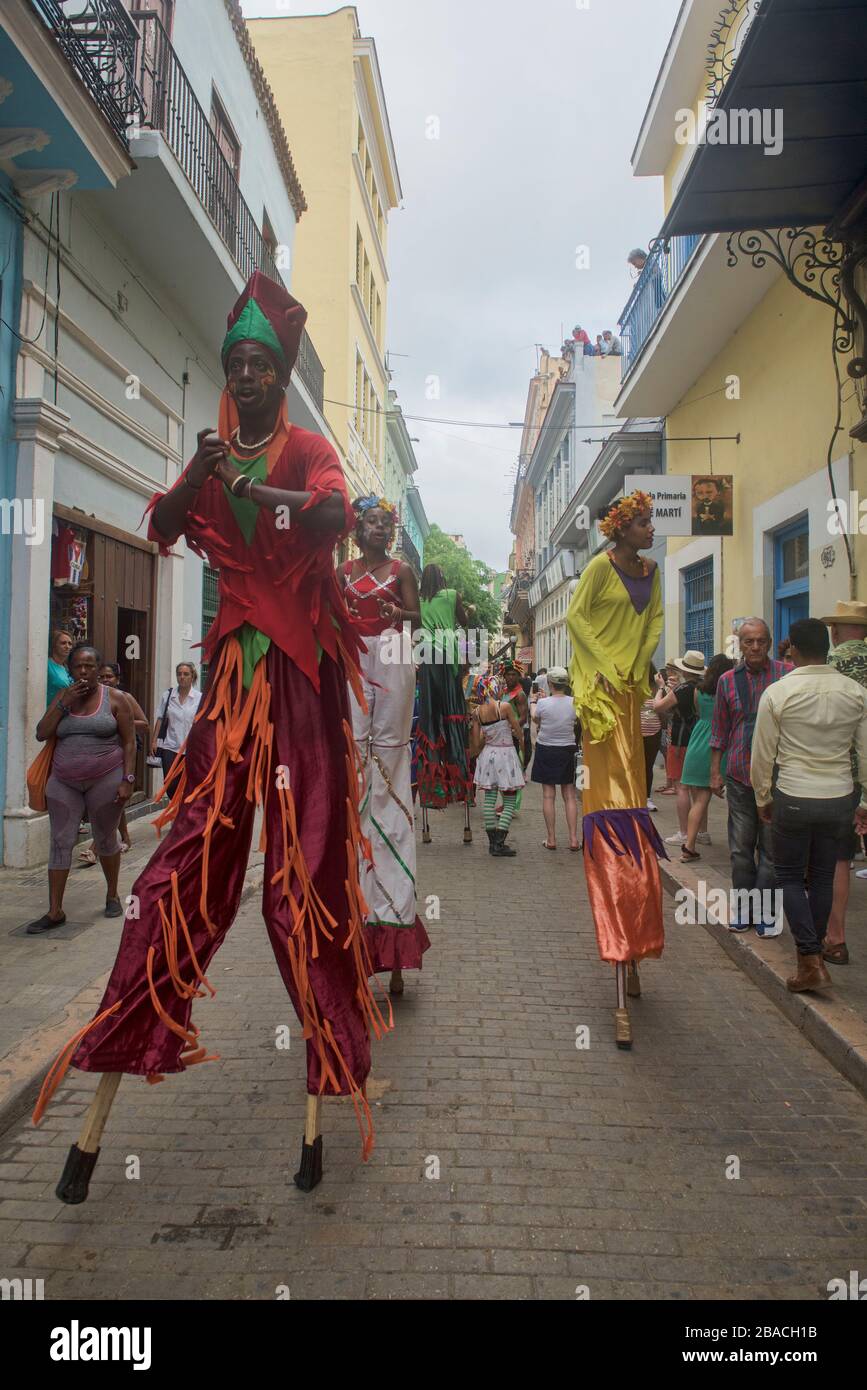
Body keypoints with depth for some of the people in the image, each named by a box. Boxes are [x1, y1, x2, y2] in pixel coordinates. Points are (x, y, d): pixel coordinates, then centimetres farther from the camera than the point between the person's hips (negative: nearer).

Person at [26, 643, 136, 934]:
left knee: (105, 839, 10)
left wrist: (127, 779, -11)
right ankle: (55, 911, 2)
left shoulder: (114, 699, -2)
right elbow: (42, 734, -1)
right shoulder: (63, 696, 7)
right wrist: (65, 703, -10)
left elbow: (129, 743, -2)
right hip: (64, 782, 3)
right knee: (60, 842, -1)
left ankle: (112, 895, 29)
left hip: (105, 779, -3)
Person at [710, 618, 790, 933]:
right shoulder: (728, 681, 7)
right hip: (739, 776, 3)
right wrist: (715, 772, 10)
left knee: (771, 847, 3)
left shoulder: (787, 675, -2)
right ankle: (744, 907, 21)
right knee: (740, 847, 9)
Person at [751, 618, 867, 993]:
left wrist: (763, 798, 9)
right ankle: (810, 953, 28)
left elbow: (762, 755, -5)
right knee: (822, 877, 16)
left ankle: (812, 962, 0)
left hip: (793, 798, -3)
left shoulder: (777, 692, -10)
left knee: (790, 877, 9)